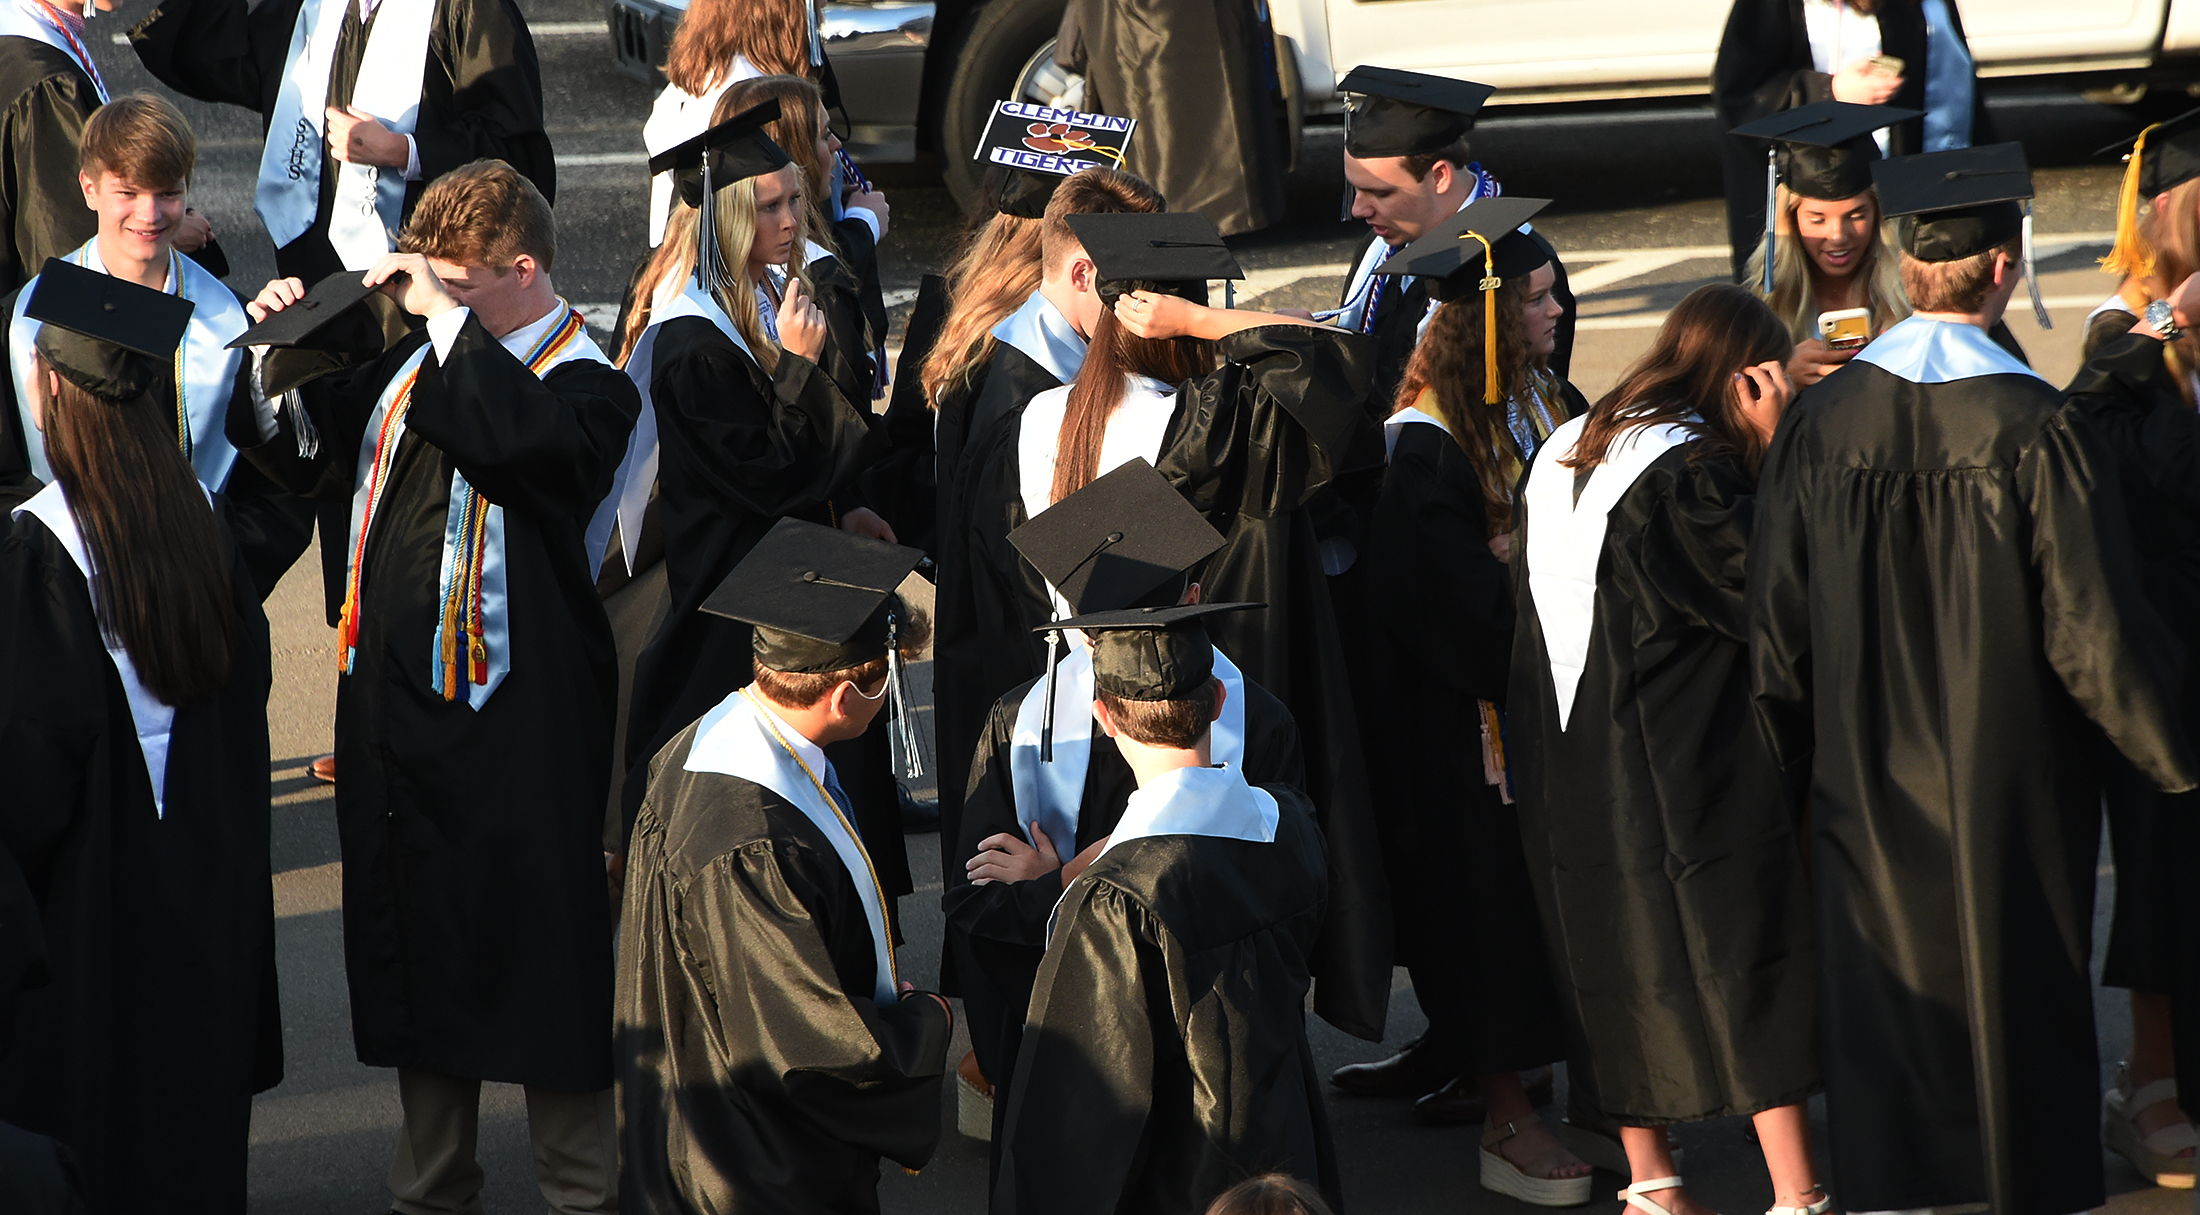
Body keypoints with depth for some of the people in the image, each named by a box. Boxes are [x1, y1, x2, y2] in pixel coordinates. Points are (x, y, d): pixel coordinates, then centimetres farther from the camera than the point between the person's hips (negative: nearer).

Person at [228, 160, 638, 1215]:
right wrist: (273, 364, 5)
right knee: (414, 944, 17)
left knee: (536, 957, 1)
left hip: (513, 723, -7)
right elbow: (315, 455, 23)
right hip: (394, 710, 7)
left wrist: (447, 311, -26)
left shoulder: (586, 388, -13)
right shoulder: (422, 361, 8)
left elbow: (511, 431, -36)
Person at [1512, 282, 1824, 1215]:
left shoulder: (1563, 455, 8)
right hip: (1689, 763, -7)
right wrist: (1774, 451, -14)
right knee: (1750, 962, -2)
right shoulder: (1690, 466, -17)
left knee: (1622, 965, 14)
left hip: (1568, 758, 7)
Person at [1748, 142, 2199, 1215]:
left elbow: (1778, 624, 0)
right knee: (2020, 1000, 11)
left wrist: (1797, 769, 13)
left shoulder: (1819, 420, -7)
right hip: (2011, 792, -3)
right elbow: (2092, 632, -15)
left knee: (1884, 1008, 11)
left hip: (1867, 791, 3)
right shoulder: (2036, 429, -18)